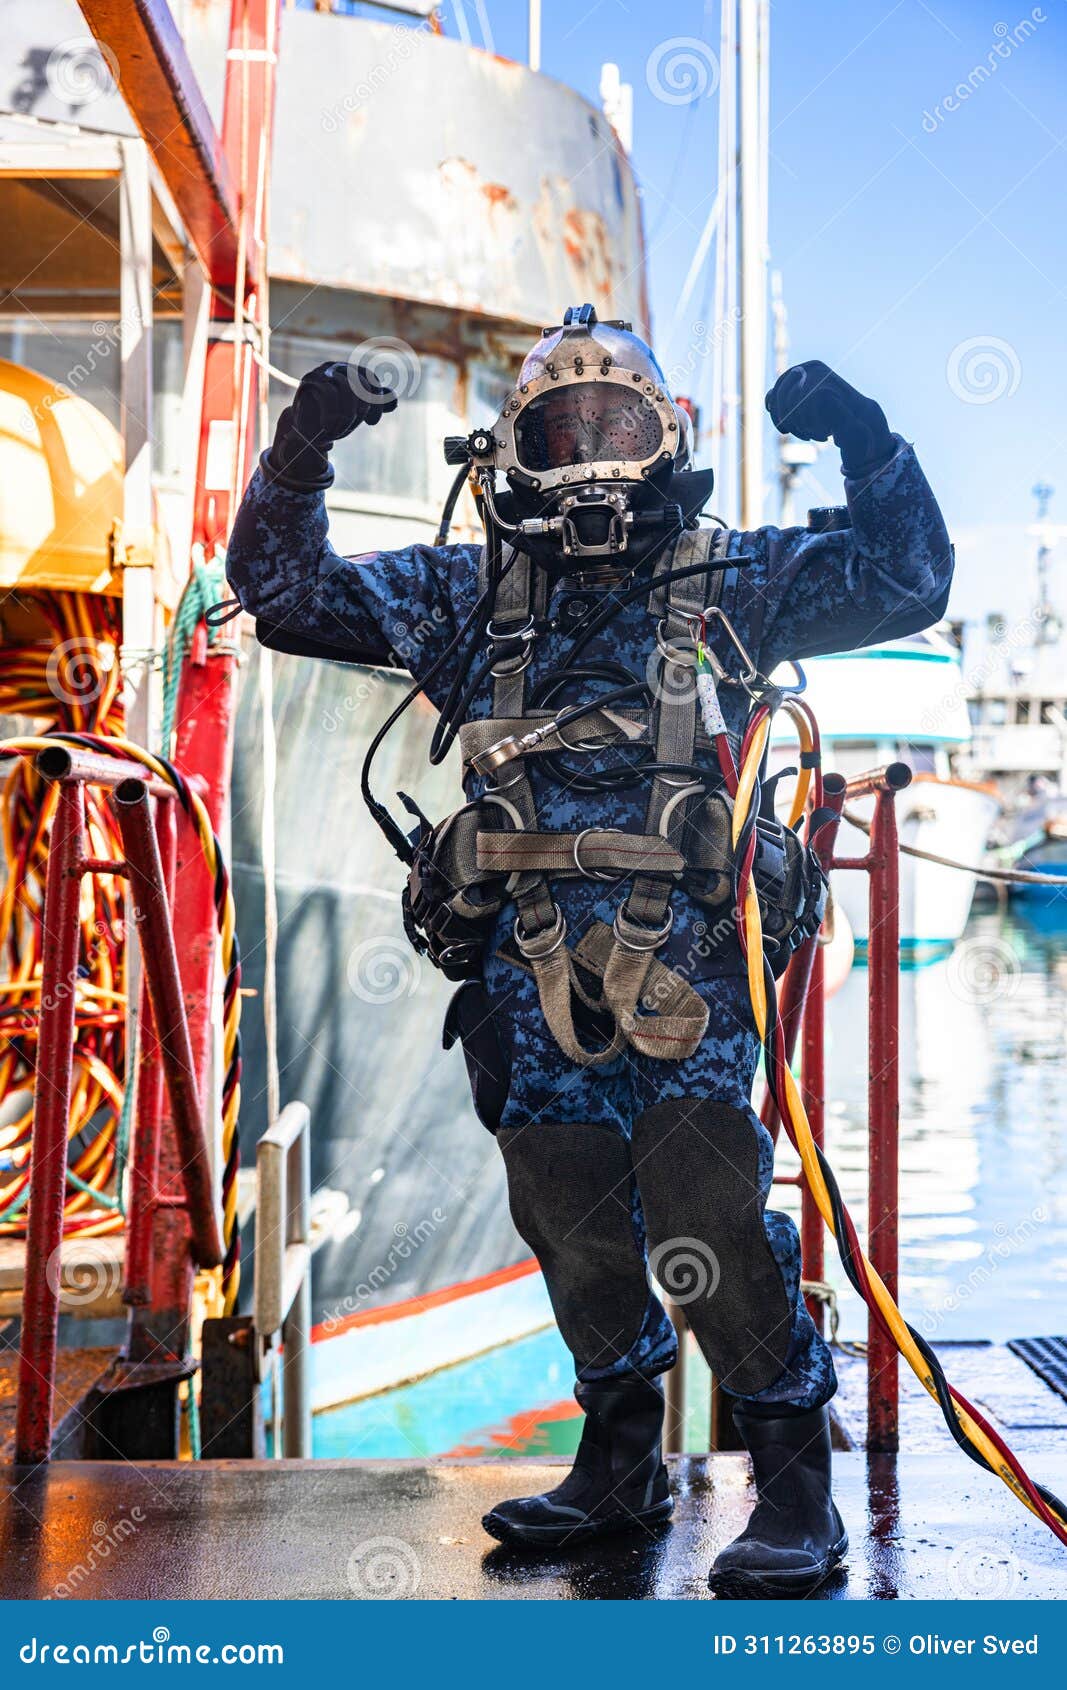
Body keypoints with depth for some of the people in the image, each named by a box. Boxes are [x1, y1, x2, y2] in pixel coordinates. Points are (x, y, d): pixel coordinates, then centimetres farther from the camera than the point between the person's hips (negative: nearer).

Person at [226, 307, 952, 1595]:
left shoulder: (729, 582, 9)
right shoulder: (471, 594, 15)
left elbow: (904, 582, 5)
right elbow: (285, 592, 14)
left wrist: (866, 441, -8)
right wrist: (297, 460, -1)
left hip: (682, 951, -3)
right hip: (530, 957, 4)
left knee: (707, 1209, -13)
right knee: (569, 1214, 8)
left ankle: (794, 1476, 2)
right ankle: (620, 1463, 24)